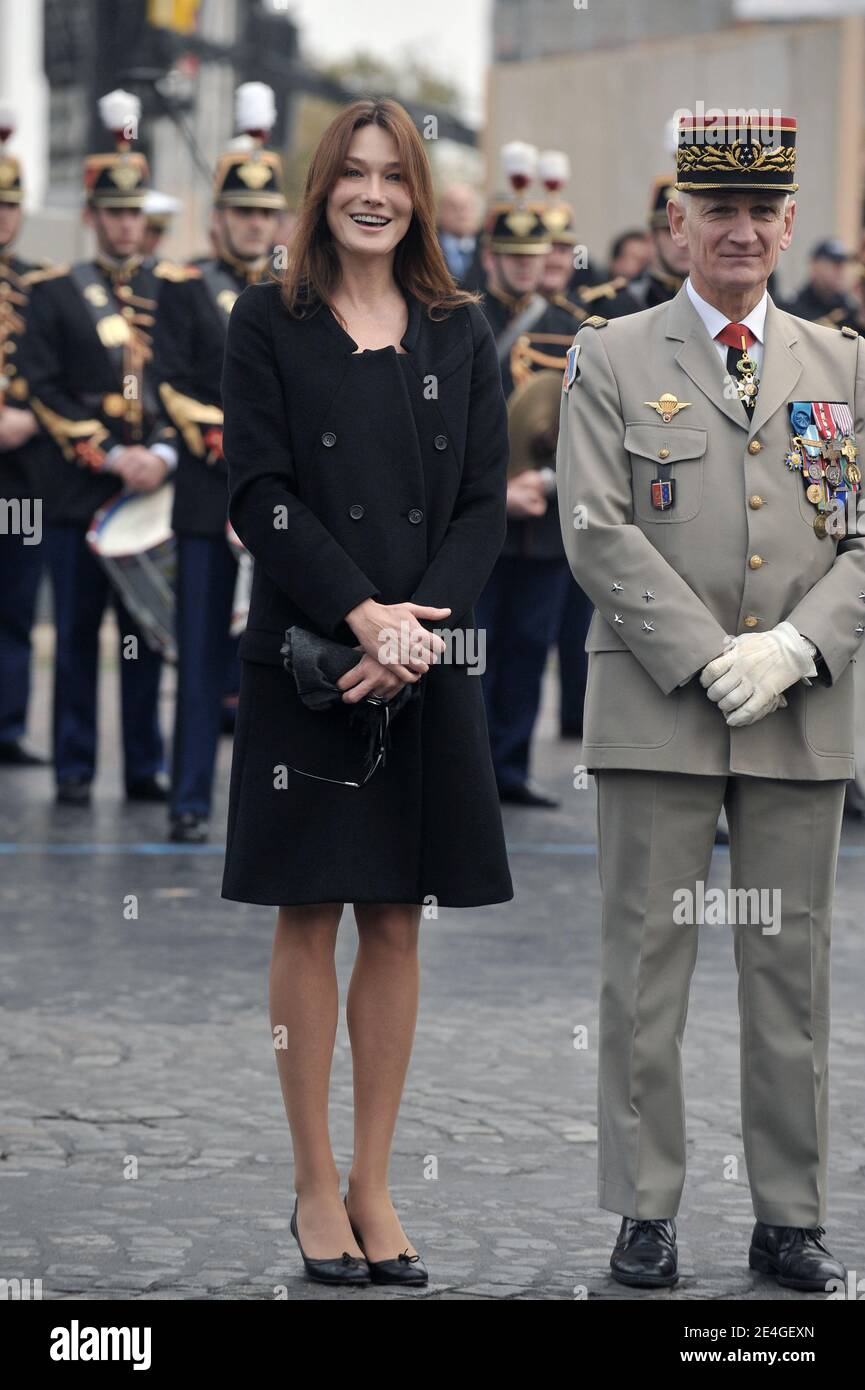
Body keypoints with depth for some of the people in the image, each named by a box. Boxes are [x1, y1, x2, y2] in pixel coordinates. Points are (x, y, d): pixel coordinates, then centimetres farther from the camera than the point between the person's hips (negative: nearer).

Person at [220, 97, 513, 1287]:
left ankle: (373, 1185, 13)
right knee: (310, 920, 2)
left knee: (398, 925, 5)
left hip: (428, 665, 2)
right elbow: (260, 494, -5)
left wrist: (418, 626, -11)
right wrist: (361, 614, -16)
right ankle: (316, 1187, 10)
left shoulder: (460, 335, 10)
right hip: (307, 659, -2)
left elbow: (485, 505, 5)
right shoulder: (269, 324, 3)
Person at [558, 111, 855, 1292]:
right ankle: (646, 1214, 7)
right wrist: (709, 658, -13)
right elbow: (598, 532, -5)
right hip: (658, 711, -2)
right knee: (647, 964, 0)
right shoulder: (611, 359, 4)